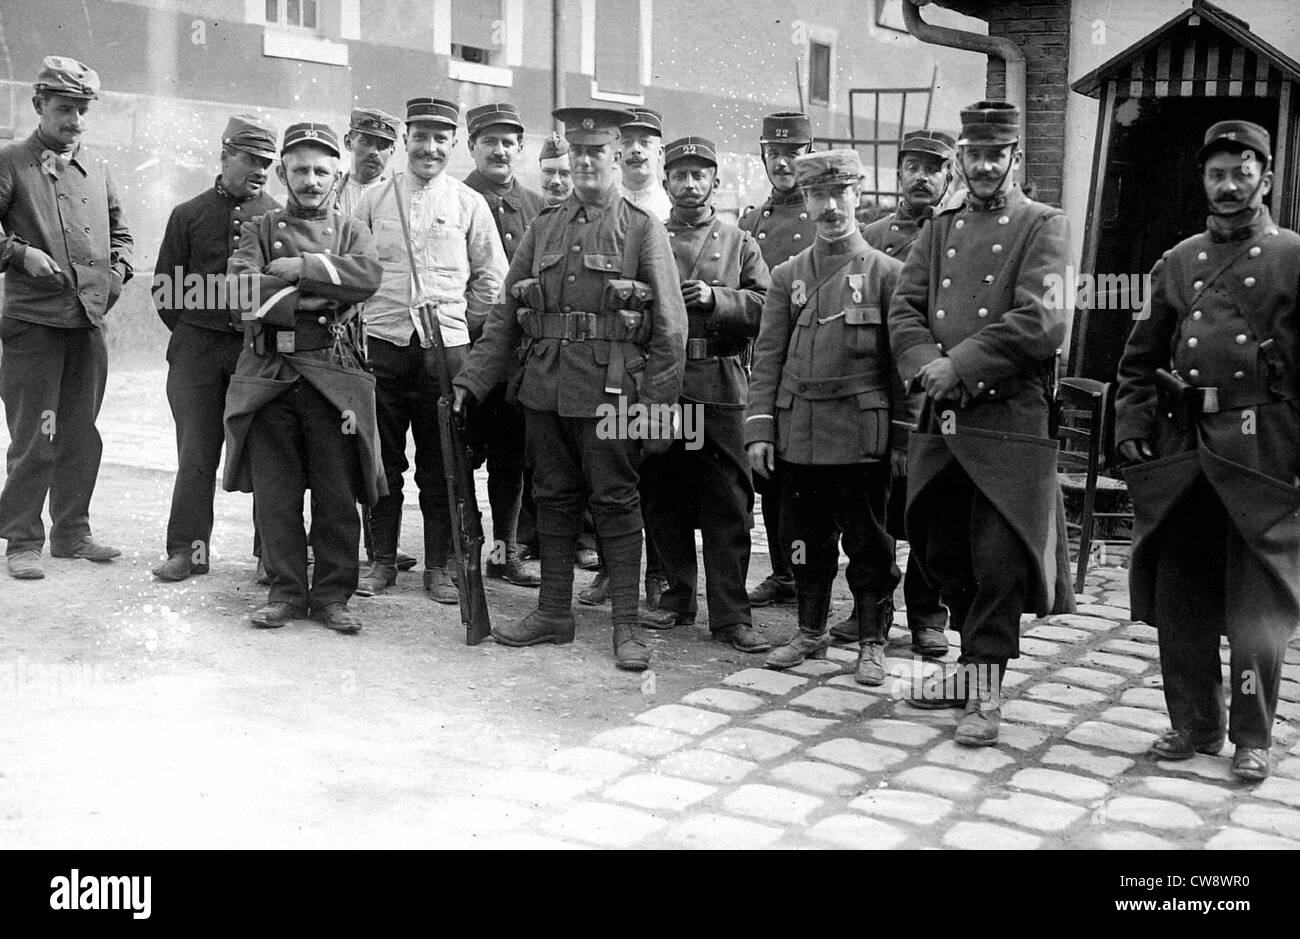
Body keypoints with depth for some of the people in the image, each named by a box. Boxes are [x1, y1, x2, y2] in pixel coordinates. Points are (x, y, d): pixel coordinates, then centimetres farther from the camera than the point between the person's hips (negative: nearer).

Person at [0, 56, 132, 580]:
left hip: (89, 321, 5)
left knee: (82, 437, 10)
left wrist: (117, 274, 9)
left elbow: (120, 234, 25)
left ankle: (71, 533, 22)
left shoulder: (98, 169, 15)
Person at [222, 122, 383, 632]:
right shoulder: (259, 229, 11)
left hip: (333, 376, 0)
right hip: (268, 374, 0)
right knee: (275, 493, 4)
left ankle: (332, 594, 13)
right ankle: (286, 590, 16)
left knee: (337, 494, 2)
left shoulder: (351, 231, 12)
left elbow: (367, 274, -11)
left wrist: (300, 268, -12)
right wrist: (320, 300, -12)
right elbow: (244, 291, -8)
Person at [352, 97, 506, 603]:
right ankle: (382, 561, 16)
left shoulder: (469, 203, 5)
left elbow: (492, 277, 10)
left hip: (445, 346, -1)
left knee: (440, 465, 3)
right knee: (381, 460, 6)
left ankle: (439, 566, 12)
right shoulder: (374, 200, 7)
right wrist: (364, 316, 8)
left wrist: (461, 324, 9)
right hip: (382, 344, 1)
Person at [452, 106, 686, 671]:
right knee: (554, 499, 12)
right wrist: (471, 380, 5)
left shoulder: (643, 231, 1)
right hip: (544, 386, 5)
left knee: (615, 503, 1)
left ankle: (625, 625, 8)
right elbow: (505, 316, 14)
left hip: (609, 391, -4)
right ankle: (554, 613, 23)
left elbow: (670, 328, -3)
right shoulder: (543, 229, 14)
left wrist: (658, 407, -10)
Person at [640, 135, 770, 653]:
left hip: (719, 385, -1)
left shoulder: (739, 243, 11)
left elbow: (764, 307, 2)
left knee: (728, 505, -2)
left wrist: (716, 298, -13)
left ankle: (731, 614, 3)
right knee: (663, 501, 7)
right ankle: (678, 595, 22)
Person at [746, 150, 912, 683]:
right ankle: (811, 633, 27)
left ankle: (872, 643, 16)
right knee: (805, 540, 11)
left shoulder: (885, 272, 1)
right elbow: (767, 357, 6)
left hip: (862, 434, -3)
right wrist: (759, 429, -2)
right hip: (798, 434, 3)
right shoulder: (787, 276, 9)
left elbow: (902, 359, 0)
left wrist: (902, 435, -4)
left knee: (869, 543, 4)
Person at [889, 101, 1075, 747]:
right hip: (941, 417, 5)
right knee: (942, 551, 13)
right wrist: (928, 365, -13)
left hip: (1010, 419, -5)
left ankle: (986, 691, 6)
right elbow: (904, 310, 7)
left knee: (998, 559, -6)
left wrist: (961, 365, -16)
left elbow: (1042, 322, -12)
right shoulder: (939, 230, 17)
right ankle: (975, 663, 31)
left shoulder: (1044, 227, 1)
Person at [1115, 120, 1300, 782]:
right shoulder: (1176, 263, 14)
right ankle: (1195, 723, 22)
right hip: (1183, 444, 4)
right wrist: (1132, 424, 5)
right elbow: (1141, 356, 16)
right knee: (1177, 590, 7)